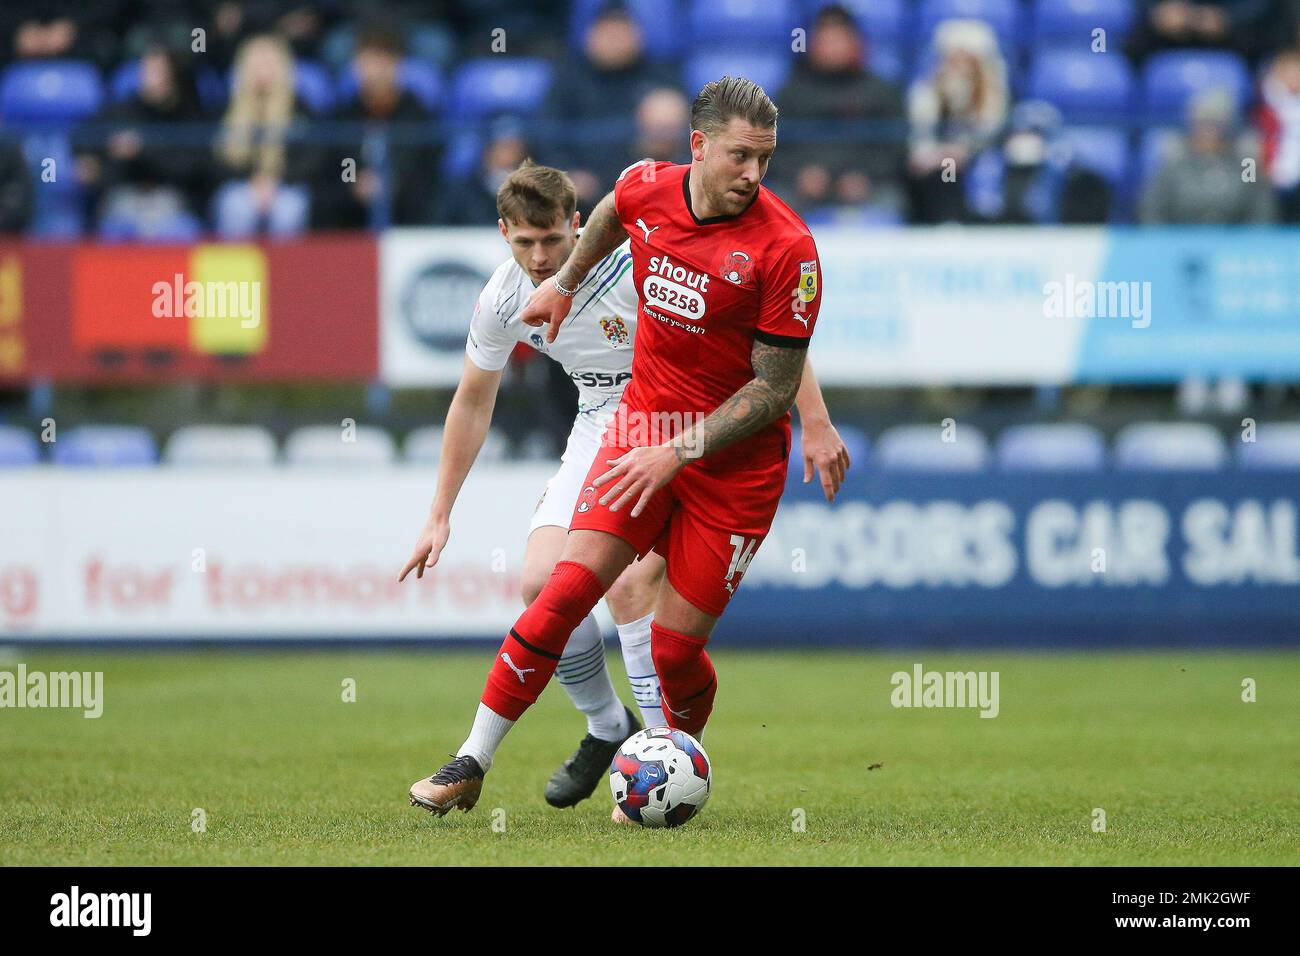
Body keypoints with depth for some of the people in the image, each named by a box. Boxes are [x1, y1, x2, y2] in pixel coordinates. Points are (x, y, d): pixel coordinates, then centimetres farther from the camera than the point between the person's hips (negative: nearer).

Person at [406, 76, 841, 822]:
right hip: (643, 419, 3)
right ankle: (472, 765, -2)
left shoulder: (786, 248, -19)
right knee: (570, 586, -11)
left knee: (676, 647, -3)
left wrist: (677, 452, -20)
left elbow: (776, 388, -15)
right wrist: (567, 282, 35)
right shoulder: (647, 188, -5)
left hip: (736, 456, -3)